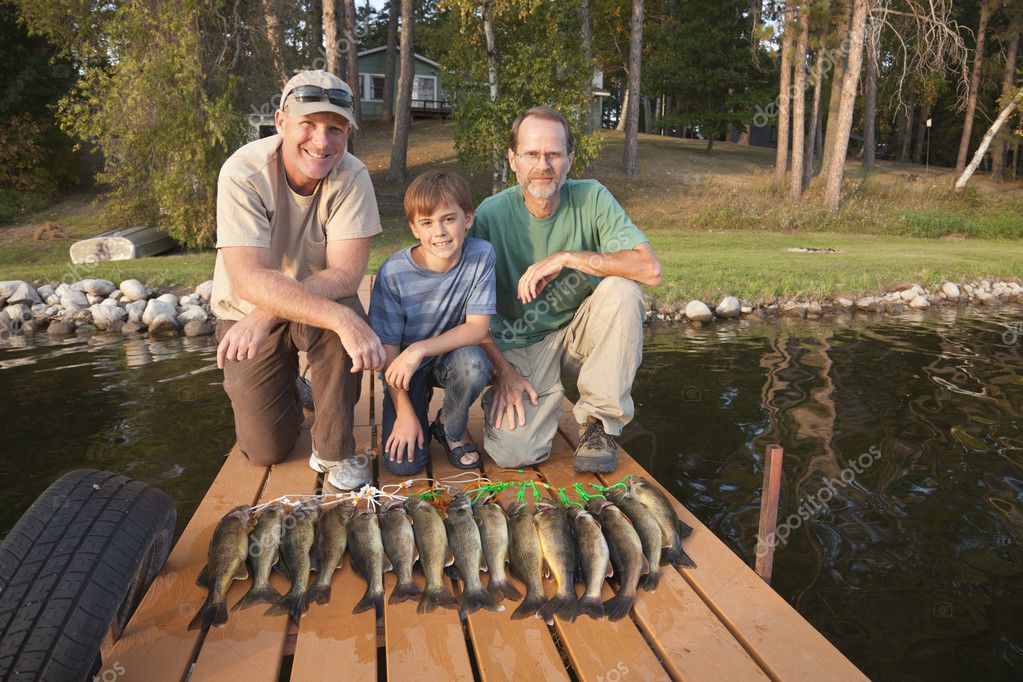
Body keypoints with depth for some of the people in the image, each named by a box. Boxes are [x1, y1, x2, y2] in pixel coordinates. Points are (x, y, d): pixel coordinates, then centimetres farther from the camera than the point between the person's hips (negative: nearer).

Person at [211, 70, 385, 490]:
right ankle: (289, 387, 33)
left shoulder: (351, 176, -19)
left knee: (342, 312, -35)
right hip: (246, 311, -1)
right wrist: (343, 319, -46)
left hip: (319, 300, 1)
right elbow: (250, 279, -35)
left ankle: (334, 450, -13)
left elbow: (346, 273, -26)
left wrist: (268, 313, -38)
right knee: (267, 450, -3)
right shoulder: (244, 172, -24)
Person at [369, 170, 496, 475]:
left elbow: (478, 327, -19)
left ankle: (451, 429, -3)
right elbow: (388, 346, -13)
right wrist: (404, 412, -15)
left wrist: (420, 349, -30)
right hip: (407, 368, -1)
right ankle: (419, 405, 19)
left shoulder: (481, 255, -18)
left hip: (452, 355, 1)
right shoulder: (394, 272, -20)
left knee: (472, 363, -36)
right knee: (404, 462, -15)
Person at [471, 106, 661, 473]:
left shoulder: (592, 198, -10)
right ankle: (547, 397, 15)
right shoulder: (491, 215, -13)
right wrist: (503, 372, -14)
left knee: (622, 291, -30)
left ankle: (599, 423, -13)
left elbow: (650, 269, -22)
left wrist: (567, 257, -27)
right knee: (513, 453, -21)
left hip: (580, 331, 2)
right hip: (520, 344, -1)